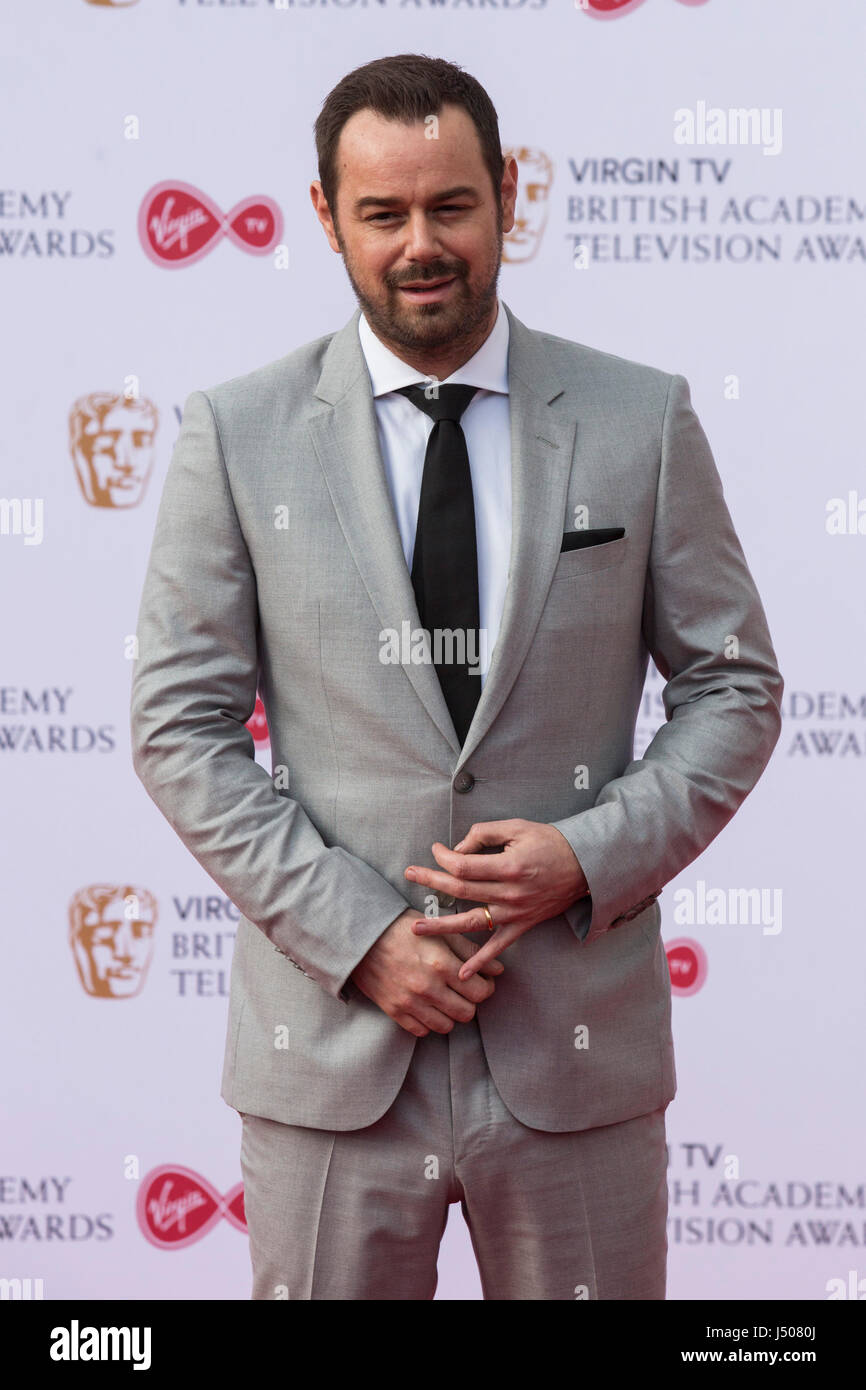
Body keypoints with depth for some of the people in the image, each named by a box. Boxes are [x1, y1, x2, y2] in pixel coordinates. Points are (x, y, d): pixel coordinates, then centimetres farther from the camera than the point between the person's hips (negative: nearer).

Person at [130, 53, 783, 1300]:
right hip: (331, 1049, 0)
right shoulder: (237, 435, 0)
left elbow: (735, 686, 5)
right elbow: (180, 728, 0)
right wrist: (355, 934, -10)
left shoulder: (642, 421, 1)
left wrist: (590, 856, -11)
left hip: (578, 1052, 1)